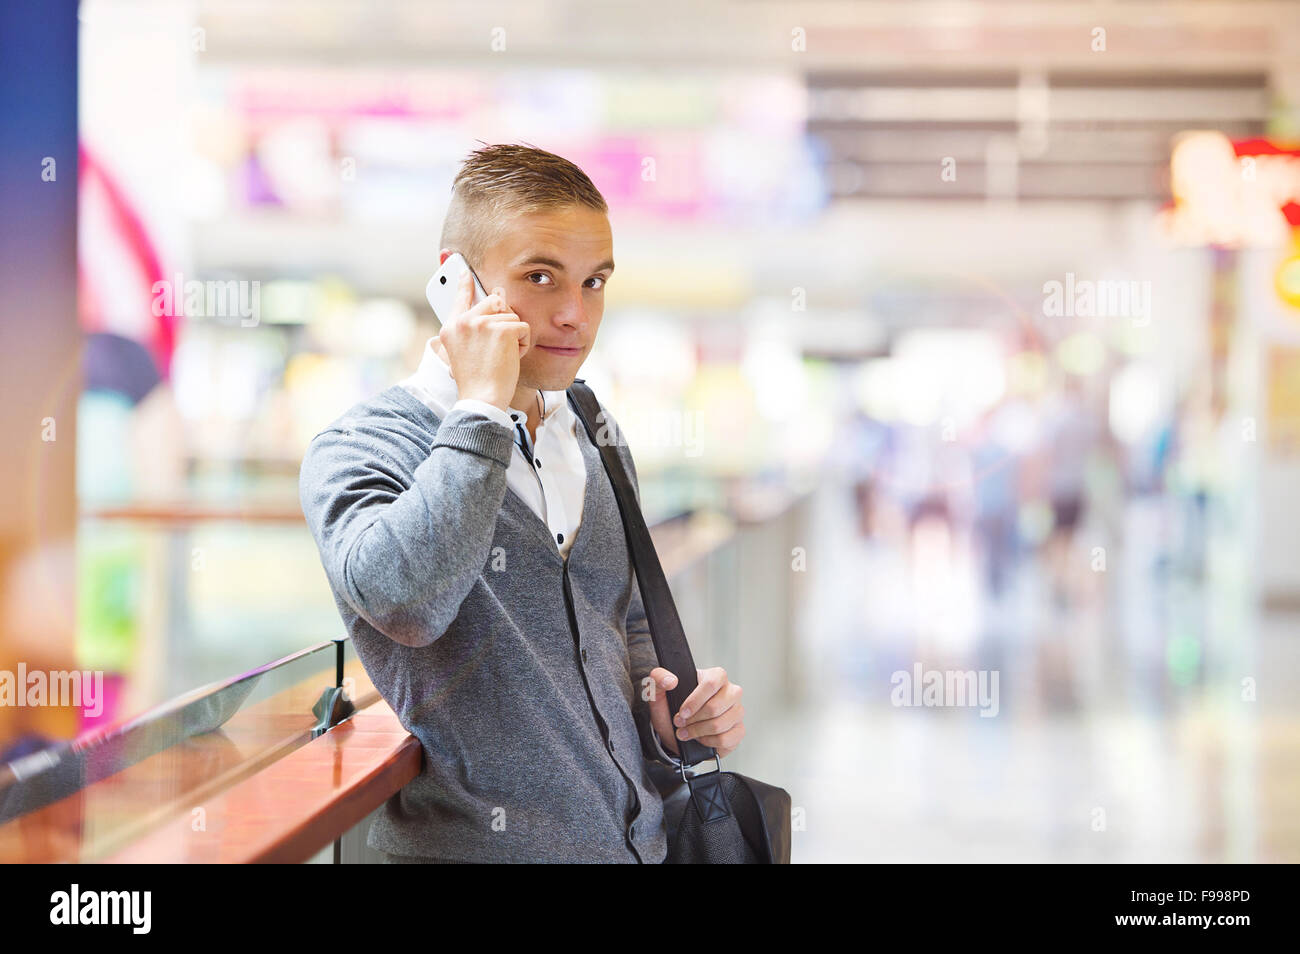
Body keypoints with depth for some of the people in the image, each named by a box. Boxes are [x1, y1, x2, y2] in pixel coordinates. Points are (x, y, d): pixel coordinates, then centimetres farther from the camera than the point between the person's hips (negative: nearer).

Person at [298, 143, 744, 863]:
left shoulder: (596, 439, 10)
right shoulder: (357, 449, -10)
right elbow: (401, 600, -30)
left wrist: (663, 714, 3)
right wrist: (483, 407, -23)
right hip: (476, 843, -5)